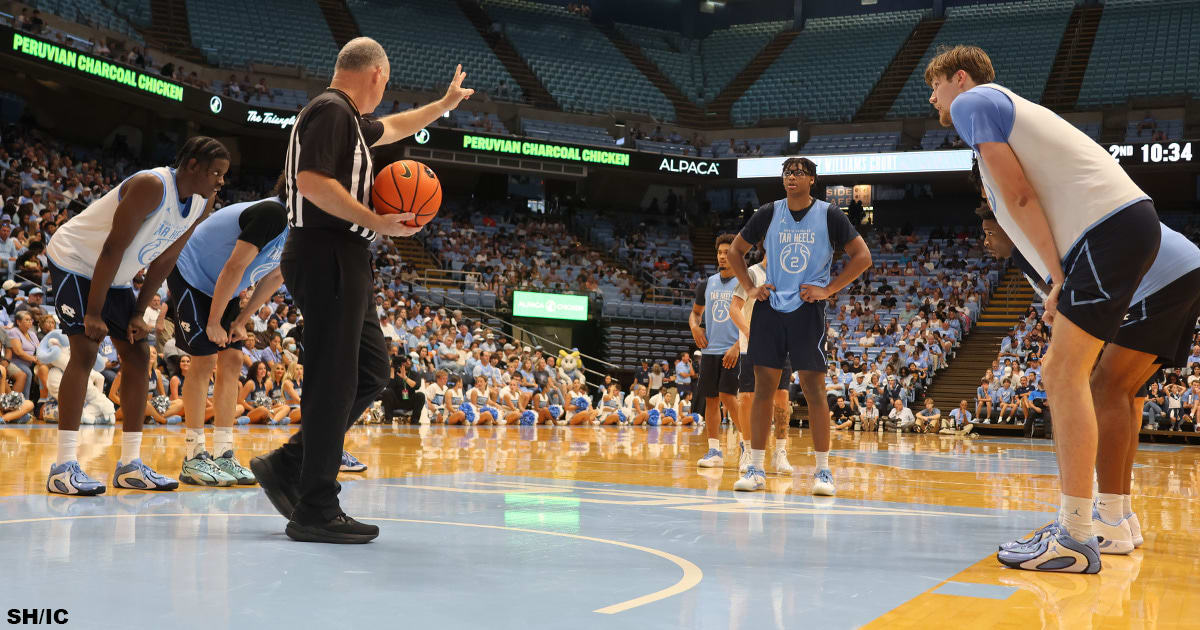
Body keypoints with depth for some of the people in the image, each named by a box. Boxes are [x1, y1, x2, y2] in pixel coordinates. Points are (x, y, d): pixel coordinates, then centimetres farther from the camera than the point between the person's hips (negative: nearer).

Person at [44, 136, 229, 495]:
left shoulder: (203, 203, -3)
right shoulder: (151, 186, -29)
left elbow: (165, 259, 4)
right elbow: (113, 248, -28)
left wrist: (138, 313, 0)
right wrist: (93, 314, -26)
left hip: (114, 276, 9)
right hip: (74, 261, -9)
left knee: (138, 355, 3)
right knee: (85, 351, -18)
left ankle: (130, 465, 8)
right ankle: (63, 468, -15)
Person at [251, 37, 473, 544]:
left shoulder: (348, 120, 23)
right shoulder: (331, 110, -9)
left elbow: (393, 128, 42)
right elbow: (312, 180, -22)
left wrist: (444, 105, 48)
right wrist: (375, 222, -22)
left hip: (343, 260, 11)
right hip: (327, 256, -11)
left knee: (371, 373, 12)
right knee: (334, 383, -8)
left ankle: (286, 466, 18)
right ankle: (315, 511, -2)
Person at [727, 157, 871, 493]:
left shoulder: (829, 215, -1)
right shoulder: (769, 213, 6)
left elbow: (862, 256, -1)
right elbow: (735, 250, 16)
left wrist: (828, 289, -8)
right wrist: (749, 288, 4)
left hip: (808, 310, -2)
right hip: (770, 308, 3)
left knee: (814, 387, -4)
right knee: (763, 387, 2)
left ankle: (823, 469, 5)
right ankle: (756, 468, 7)